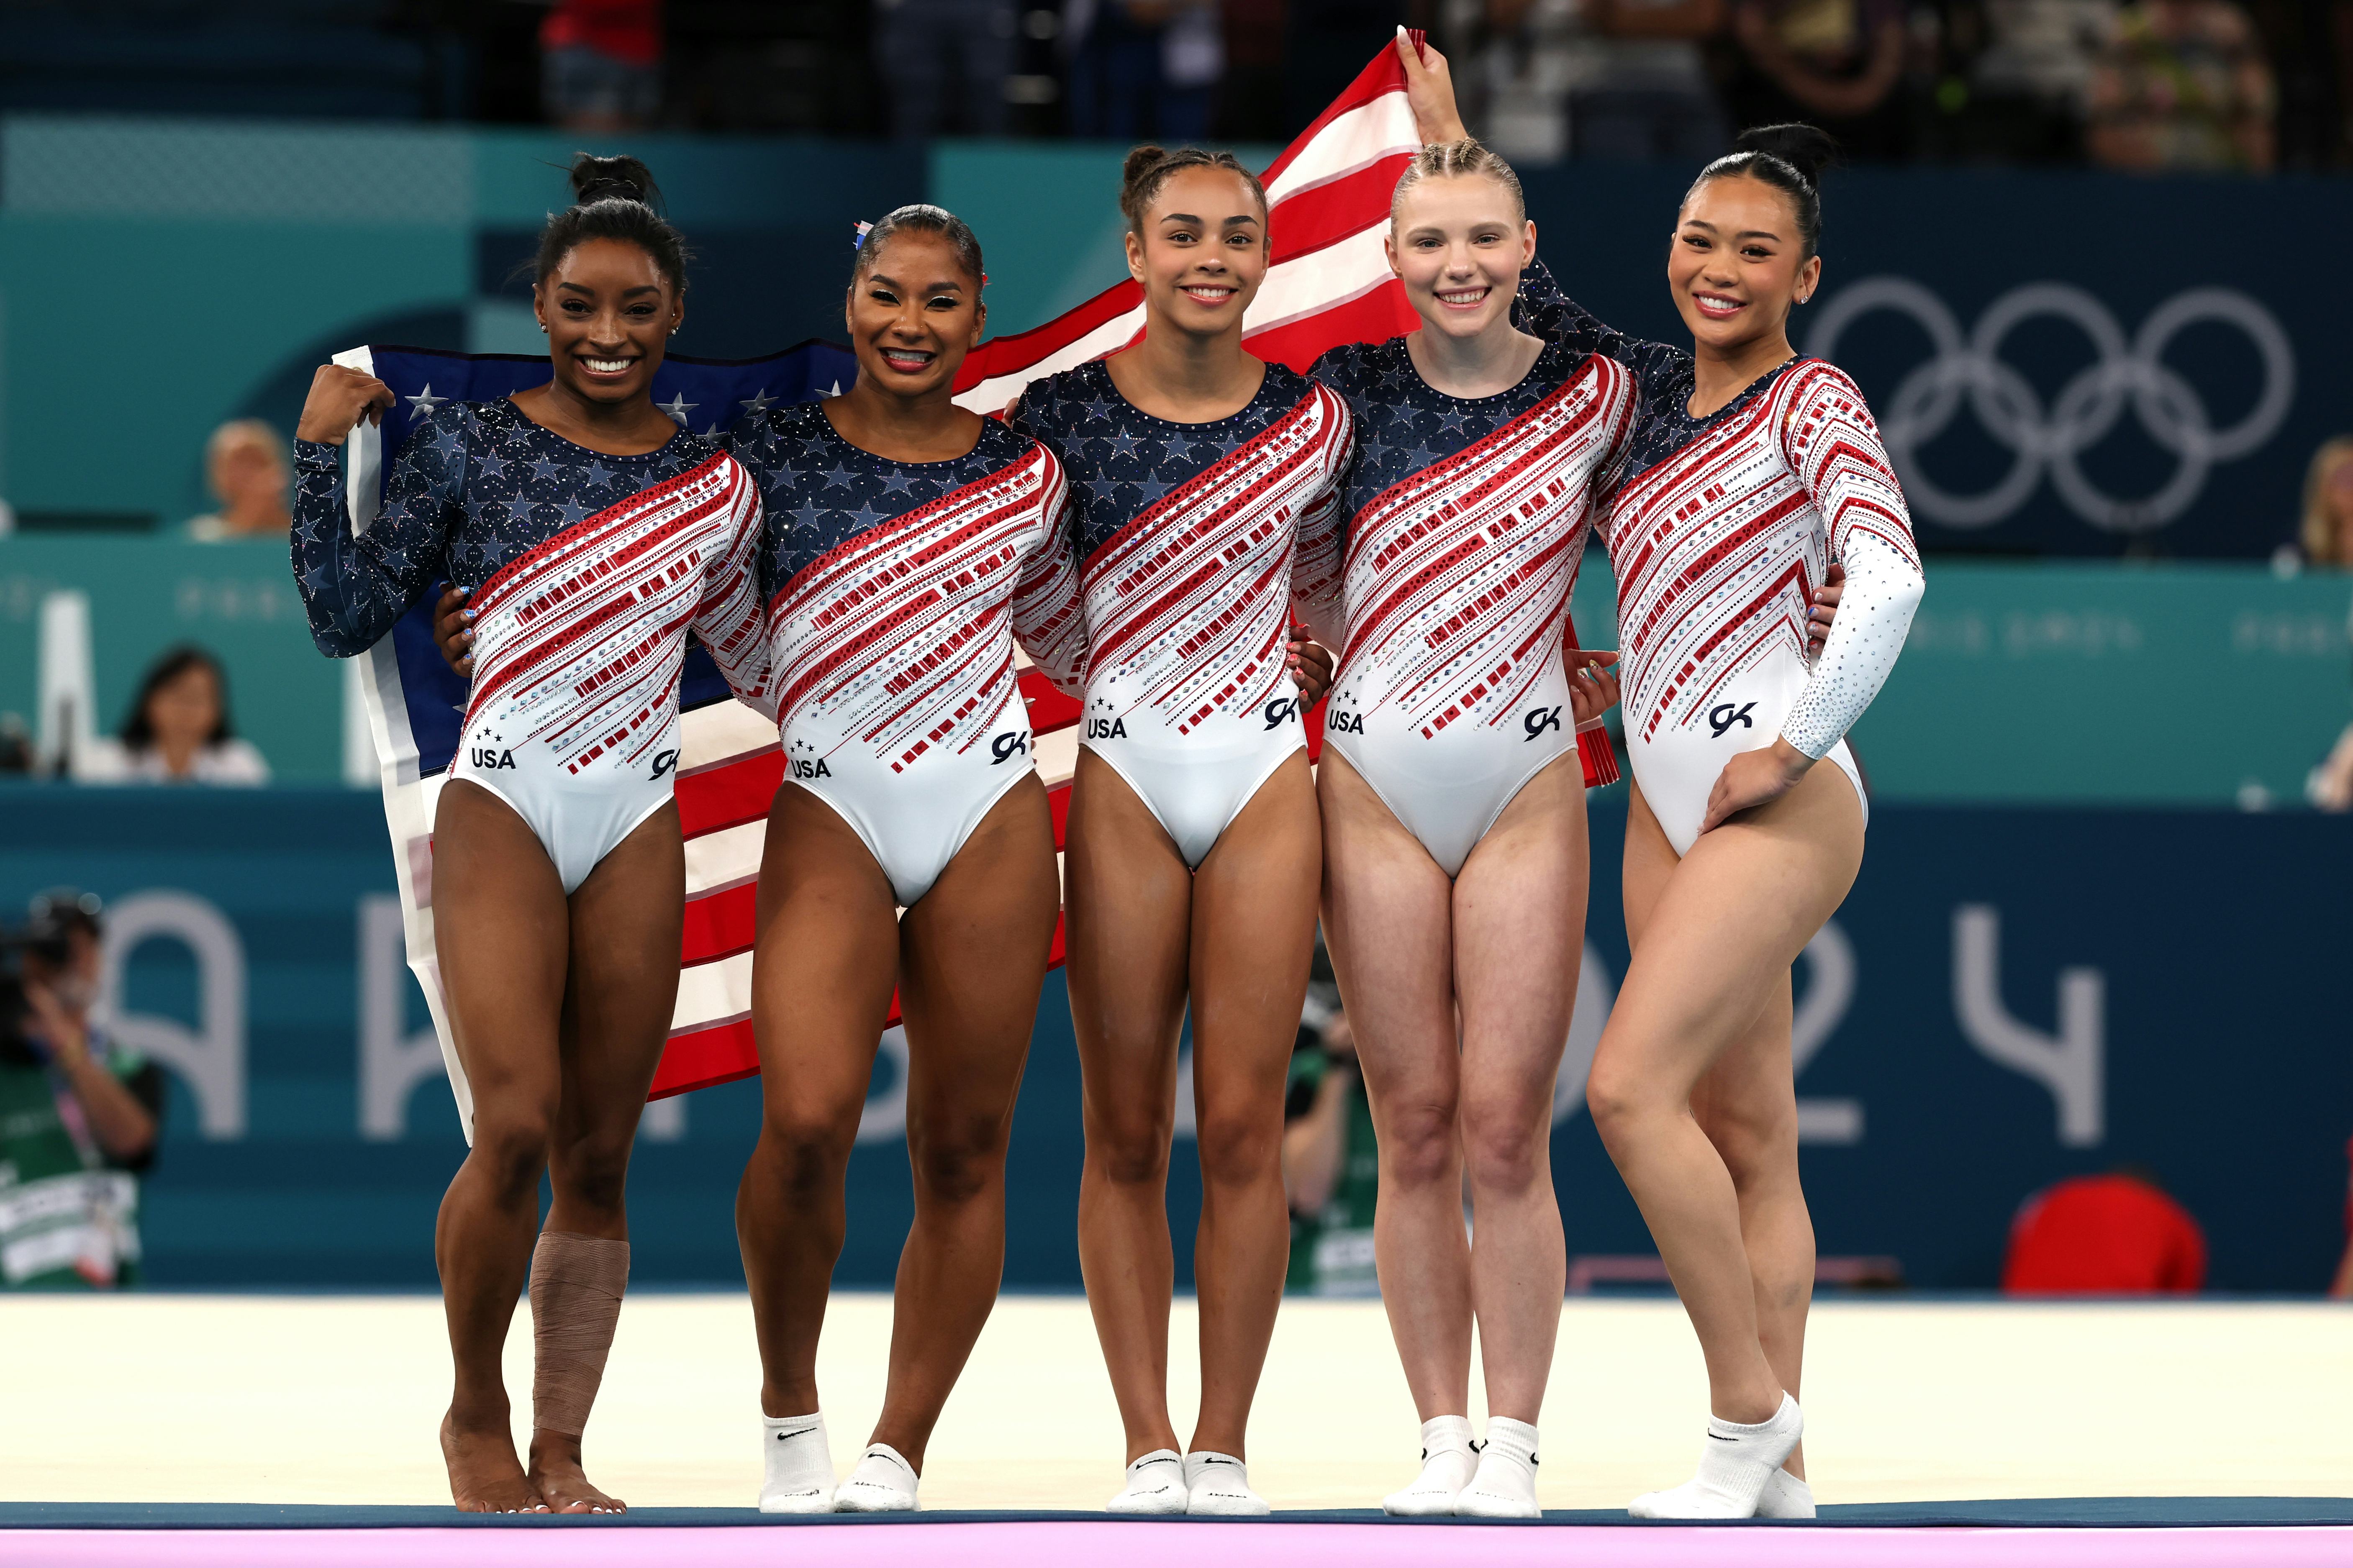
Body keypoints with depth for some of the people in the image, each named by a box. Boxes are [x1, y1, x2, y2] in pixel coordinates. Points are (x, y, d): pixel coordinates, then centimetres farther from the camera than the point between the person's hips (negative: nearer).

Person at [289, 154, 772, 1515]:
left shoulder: (713, 480, 9)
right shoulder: (468, 446, 1)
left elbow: (752, 656, 20)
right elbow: (350, 620, -1)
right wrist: (322, 454, -5)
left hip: (640, 824, 3)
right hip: (503, 806, -3)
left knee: (599, 1159, 3)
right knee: (516, 1127, -18)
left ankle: (561, 1452, 10)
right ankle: (476, 1415, 1)